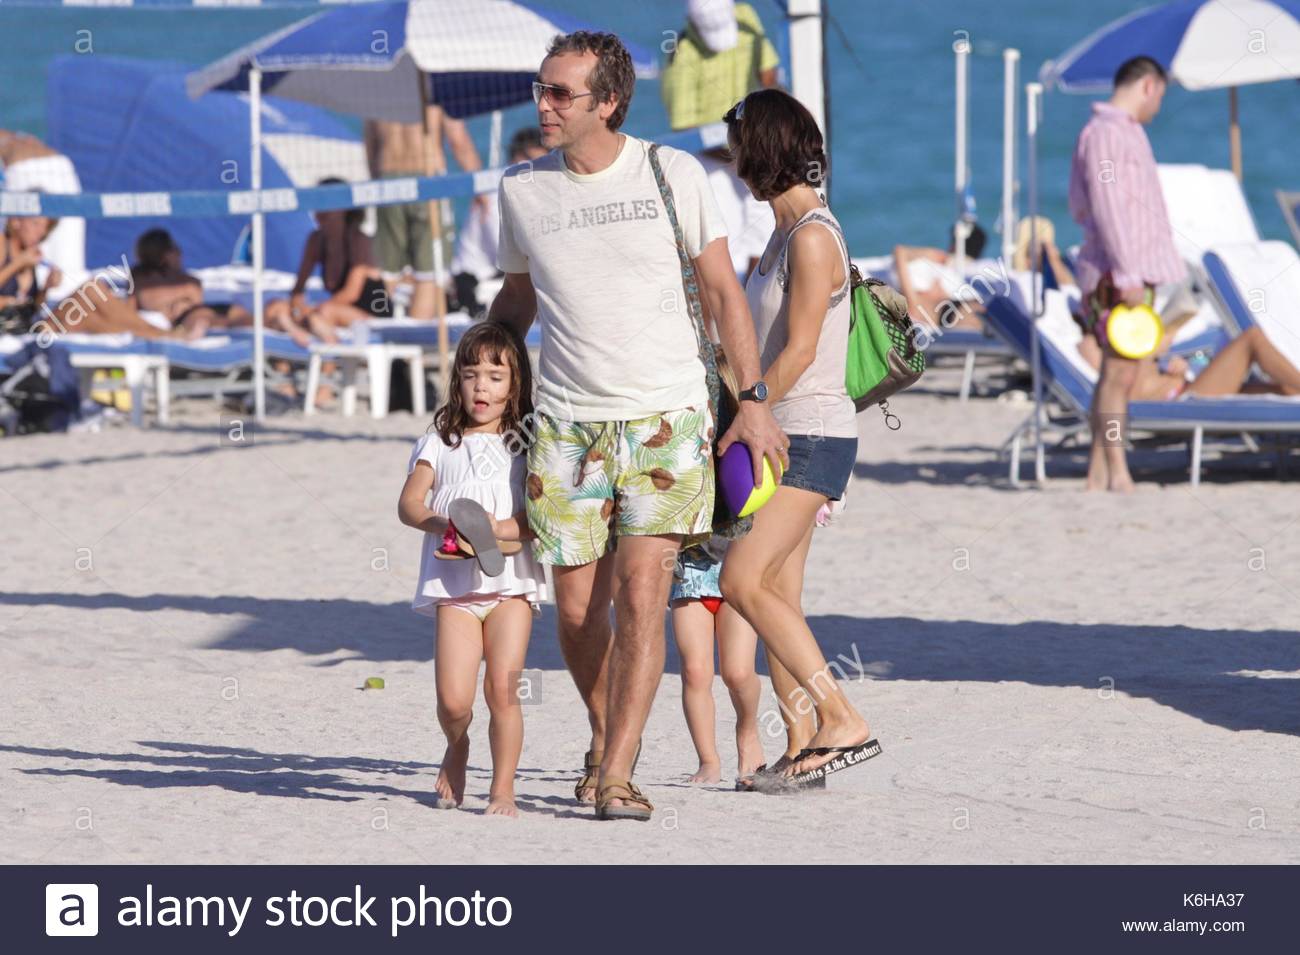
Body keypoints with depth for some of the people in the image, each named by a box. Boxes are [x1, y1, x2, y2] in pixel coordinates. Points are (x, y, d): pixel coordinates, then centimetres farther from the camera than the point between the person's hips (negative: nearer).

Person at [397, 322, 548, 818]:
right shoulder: (439, 444, 11)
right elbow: (408, 503, -1)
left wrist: (503, 529, -19)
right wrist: (442, 524, -21)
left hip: (511, 578, -1)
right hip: (453, 582, 1)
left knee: (502, 685, -11)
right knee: (453, 697, -8)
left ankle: (503, 789, 2)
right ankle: (457, 748, 25)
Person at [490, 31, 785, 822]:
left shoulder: (672, 175, -1)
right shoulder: (522, 191, 5)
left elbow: (722, 290, 5)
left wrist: (755, 401, 1)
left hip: (666, 421, -2)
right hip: (567, 424, 2)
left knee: (642, 594, -12)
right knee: (577, 607, 1)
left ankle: (616, 777, -12)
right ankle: (607, 735, 28)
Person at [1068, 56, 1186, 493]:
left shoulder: (1125, 132, 21)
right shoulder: (1104, 133, -11)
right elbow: (1106, 207, -18)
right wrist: (1127, 275, -22)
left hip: (1133, 271, 10)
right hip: (1117, 276, -10)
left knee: (1116, 374, 9)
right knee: (1120, 374, -11)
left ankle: (1098, 475, 10)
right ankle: (1118, 474, -13)